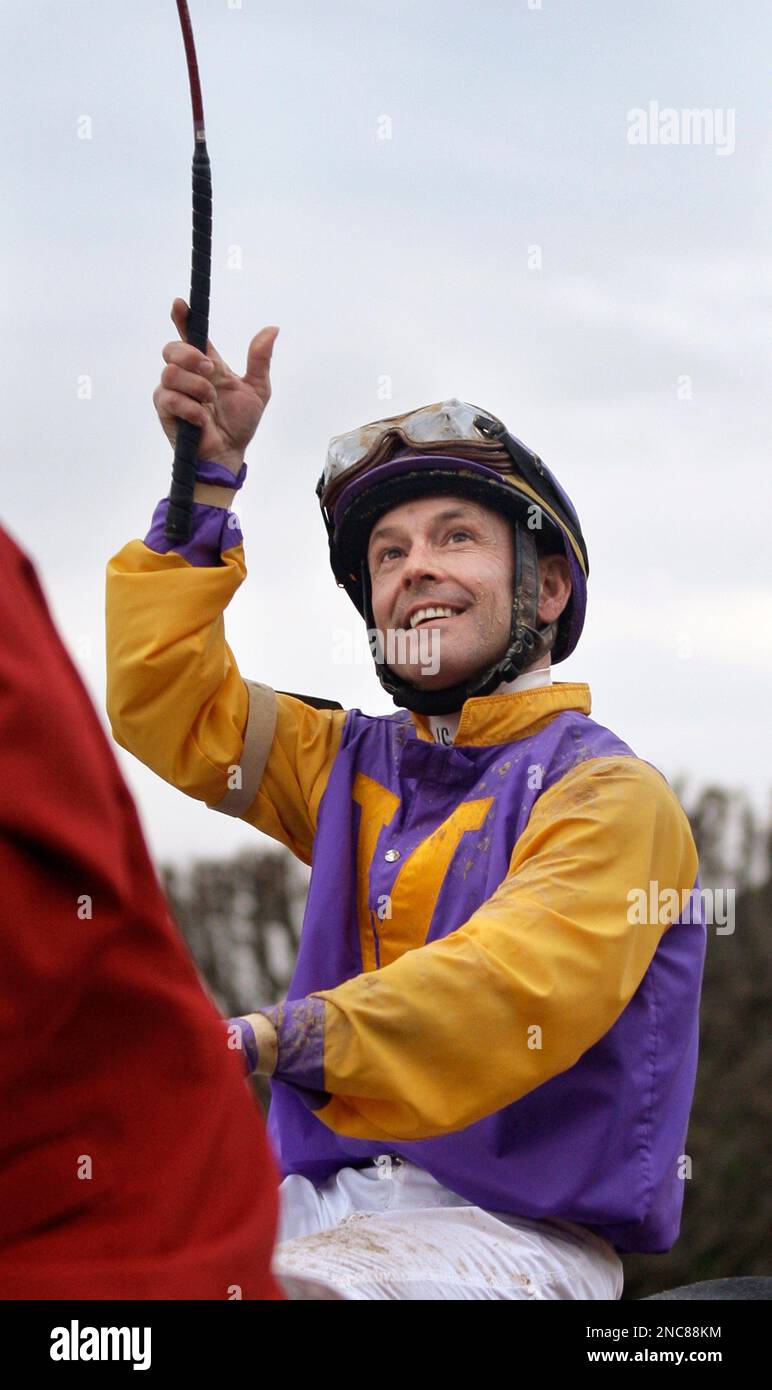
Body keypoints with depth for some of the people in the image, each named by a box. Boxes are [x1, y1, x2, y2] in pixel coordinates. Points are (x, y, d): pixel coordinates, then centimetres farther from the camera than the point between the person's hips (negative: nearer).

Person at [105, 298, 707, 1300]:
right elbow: (166, 697, 22)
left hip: (517, 1233, -6)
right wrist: (210, 476, 14)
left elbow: (517, 986, -19)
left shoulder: (609, 795, -2)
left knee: (298, 1283, -36)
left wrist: (276, 1038, -34)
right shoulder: (357, 767, 20)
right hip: (318, 1208, 6)